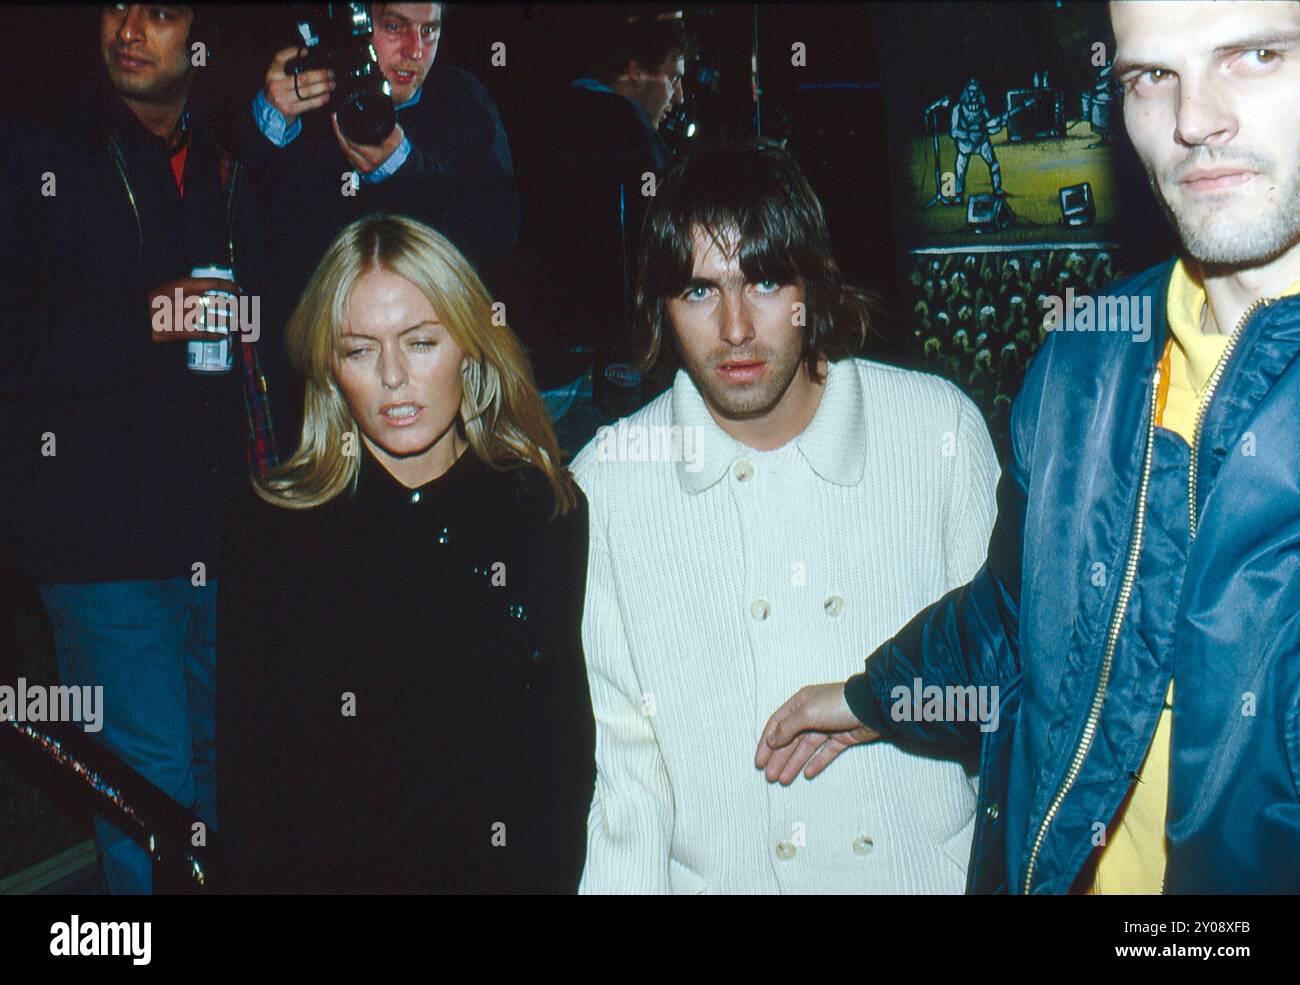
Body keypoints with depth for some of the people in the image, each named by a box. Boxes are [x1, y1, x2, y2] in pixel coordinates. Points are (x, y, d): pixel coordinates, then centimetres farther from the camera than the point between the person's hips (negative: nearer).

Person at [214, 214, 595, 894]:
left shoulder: (548, 512, -1)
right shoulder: (273, 525, -2)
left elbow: (567, 737, 3)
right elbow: (244, 755, 1)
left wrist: (546, 873, -6)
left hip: (503, 867, 0)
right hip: (320, 868, 0)